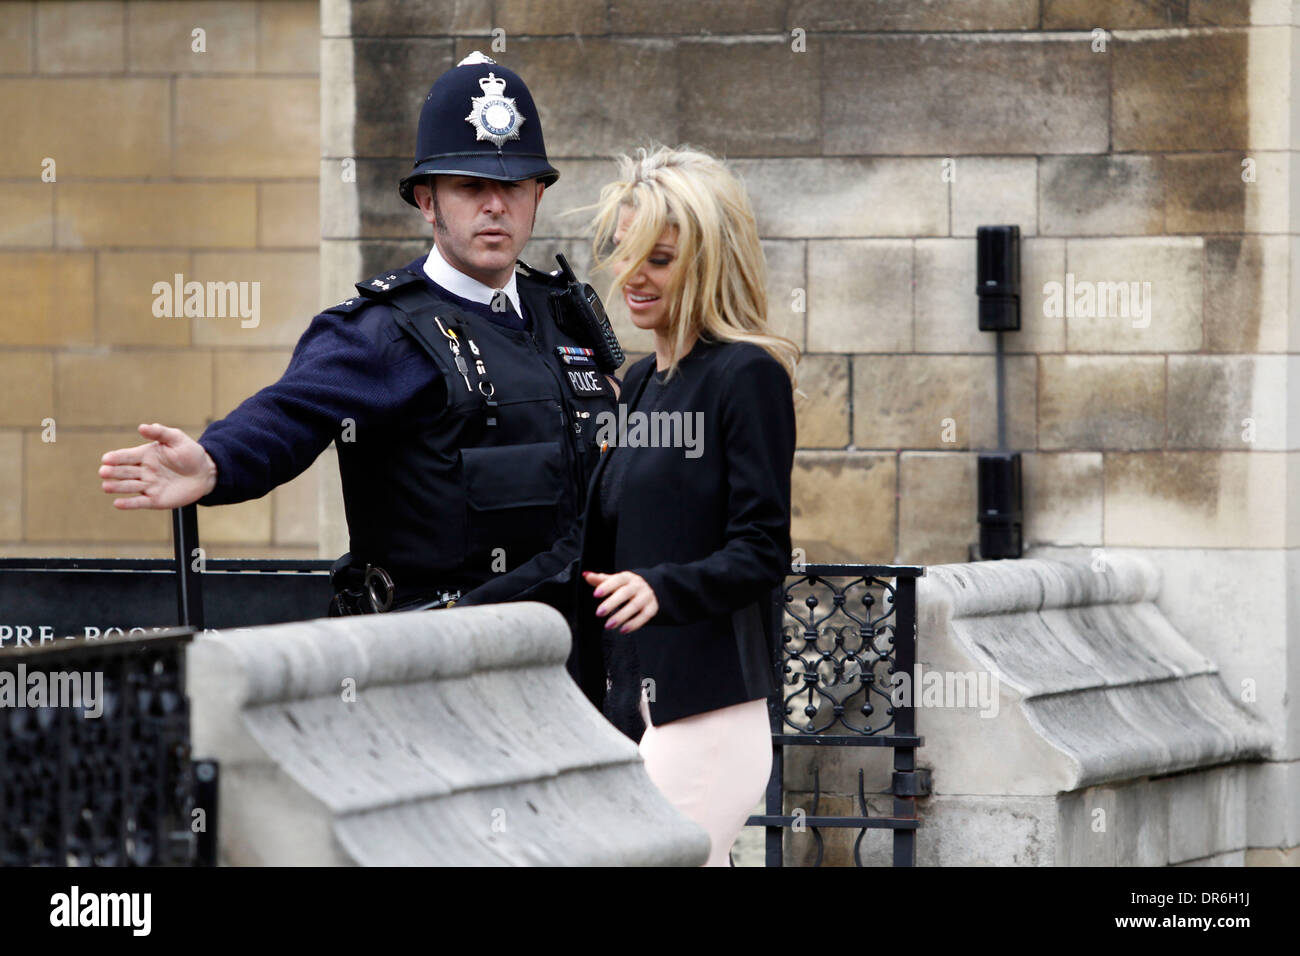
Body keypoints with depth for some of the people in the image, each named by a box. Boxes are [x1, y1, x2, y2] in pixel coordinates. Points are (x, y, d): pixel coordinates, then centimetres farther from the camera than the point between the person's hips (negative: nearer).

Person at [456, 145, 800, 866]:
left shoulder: (747, 375, -7)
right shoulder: (638, 384, 18)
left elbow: (761, 553, -13)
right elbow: (583, 551, 20)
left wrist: (661, 588, -29)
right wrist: (464, 613, 11)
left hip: (706, 709, -8)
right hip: (630, 699, 8)